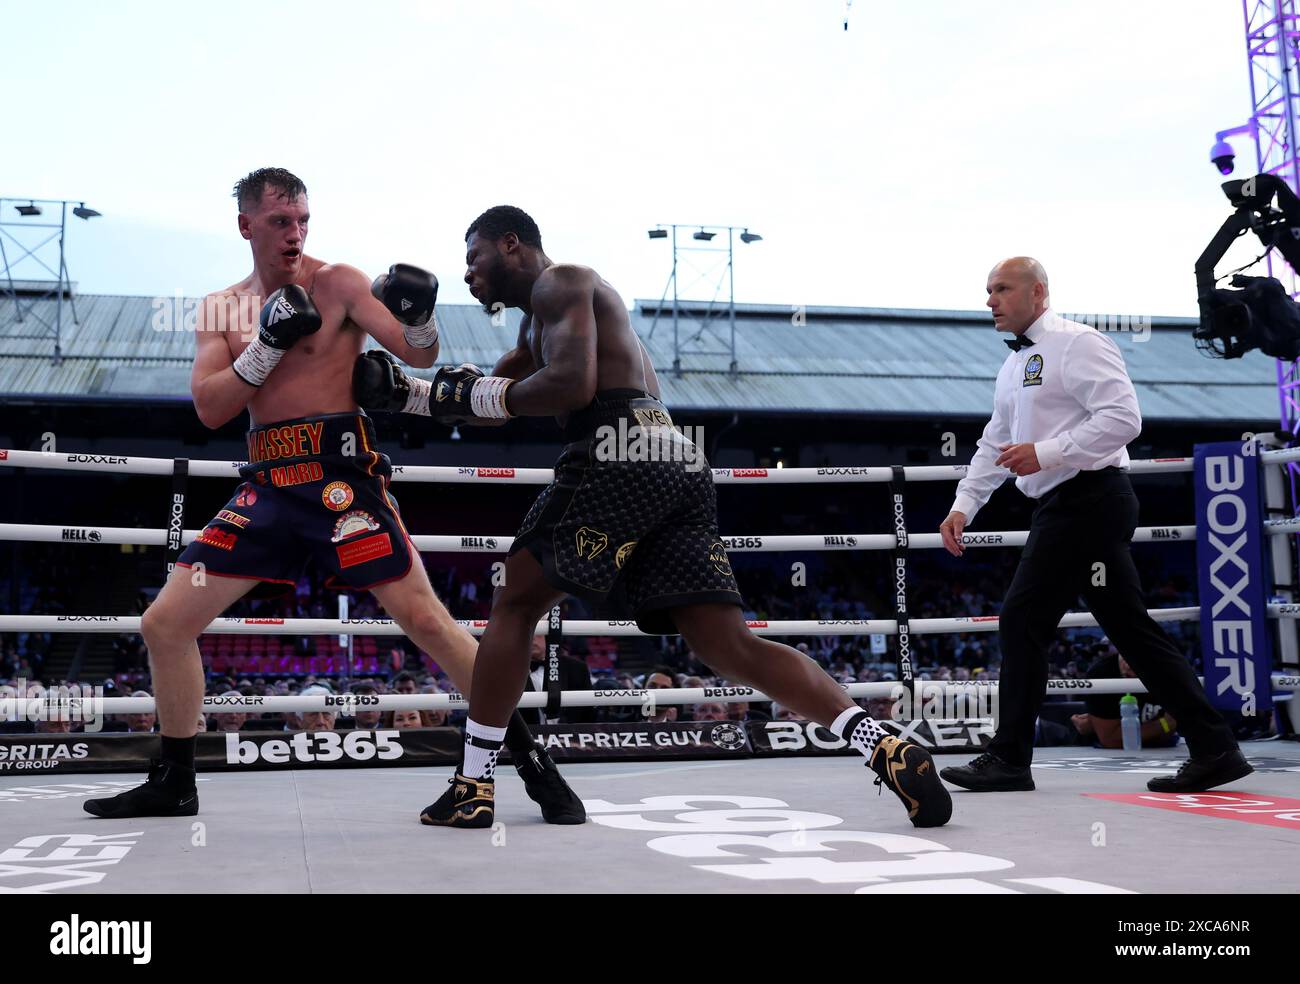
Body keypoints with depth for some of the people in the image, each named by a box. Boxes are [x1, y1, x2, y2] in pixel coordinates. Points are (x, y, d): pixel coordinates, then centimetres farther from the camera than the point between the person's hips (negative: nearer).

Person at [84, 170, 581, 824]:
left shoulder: (338, 283, -1)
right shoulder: (222, 309, 13)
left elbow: (419, 356, -8)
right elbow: (209, 409, 1)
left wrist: (420, 314, -29)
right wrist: (267, 344, -11)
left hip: (341, 475, -5)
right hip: (267, 484, 5)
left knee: (426, 620, -12)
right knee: (164, 624, 5)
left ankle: (531, 761, -1)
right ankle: (173, 783, 23)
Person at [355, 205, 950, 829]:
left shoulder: (560, 283, 5)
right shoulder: (538, 323, 35)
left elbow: (573, 385, -12)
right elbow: (487, 399, 39)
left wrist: (478, 393, 1)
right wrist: (401, 391, 31)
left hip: (620, 453, -9)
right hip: (679, 466, 9)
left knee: (514, 604, 4)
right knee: (730, 647, 0)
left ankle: (473, 788, 7)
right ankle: (883, 745, -11)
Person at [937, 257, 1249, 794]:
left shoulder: (1078, 344, -8)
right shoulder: (1014, 366, 21)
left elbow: (1123, 417, -18)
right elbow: (994, 445, 24)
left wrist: (1046, 453, -23)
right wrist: (964, 506, 14)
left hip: (1087, 500, -10)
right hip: (1061, 508, 10)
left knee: (1024, 622, -7)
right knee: (1130, 628, 8)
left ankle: (1009, 759, 3)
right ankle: (1213, 749, 12)